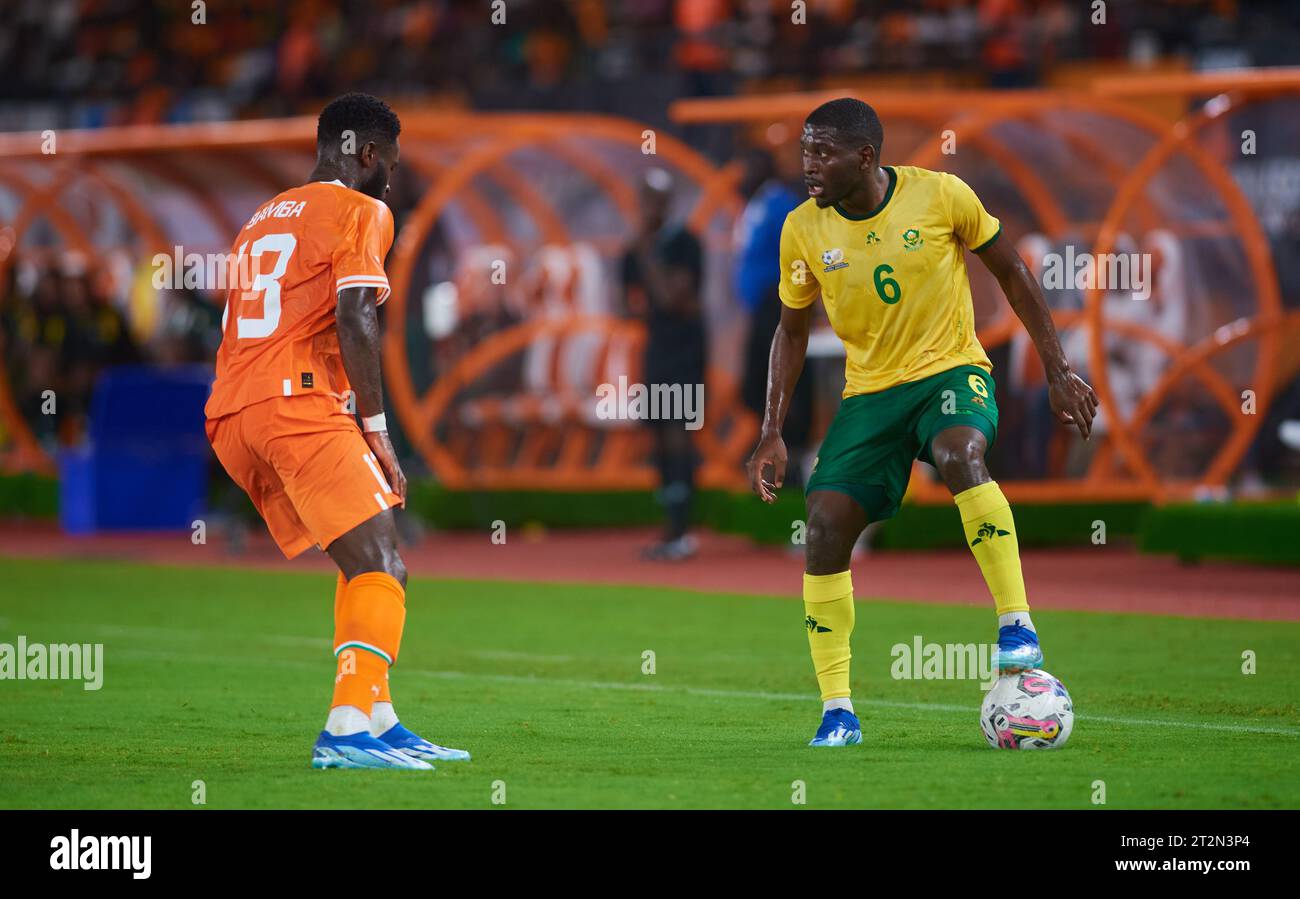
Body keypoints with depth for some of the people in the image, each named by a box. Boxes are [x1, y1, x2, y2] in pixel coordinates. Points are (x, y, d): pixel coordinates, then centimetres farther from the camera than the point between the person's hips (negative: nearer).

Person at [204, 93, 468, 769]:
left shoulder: (261, 221, 29)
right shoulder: (359, 212, 3)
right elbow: (354, 323, -10)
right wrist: (377, 432, -7)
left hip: (229, 417, 8)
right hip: (299, 404, -8)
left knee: (362, 564, 18)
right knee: (382, 568, -11)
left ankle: (378, 721, 14)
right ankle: (347, 730, -26)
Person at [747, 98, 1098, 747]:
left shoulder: (941, 195, -11)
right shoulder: (803, 230, -4)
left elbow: (1010, 273, 2)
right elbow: (792, 330, 10)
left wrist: (1058, 372, 1)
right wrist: (772, 433, 2)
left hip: (951, 371, -3)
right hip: (870, 389, 3)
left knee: (959, 452, -37)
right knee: (825, 523, -13)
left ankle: (1017, 625, -30)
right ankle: (837, 712, -4)